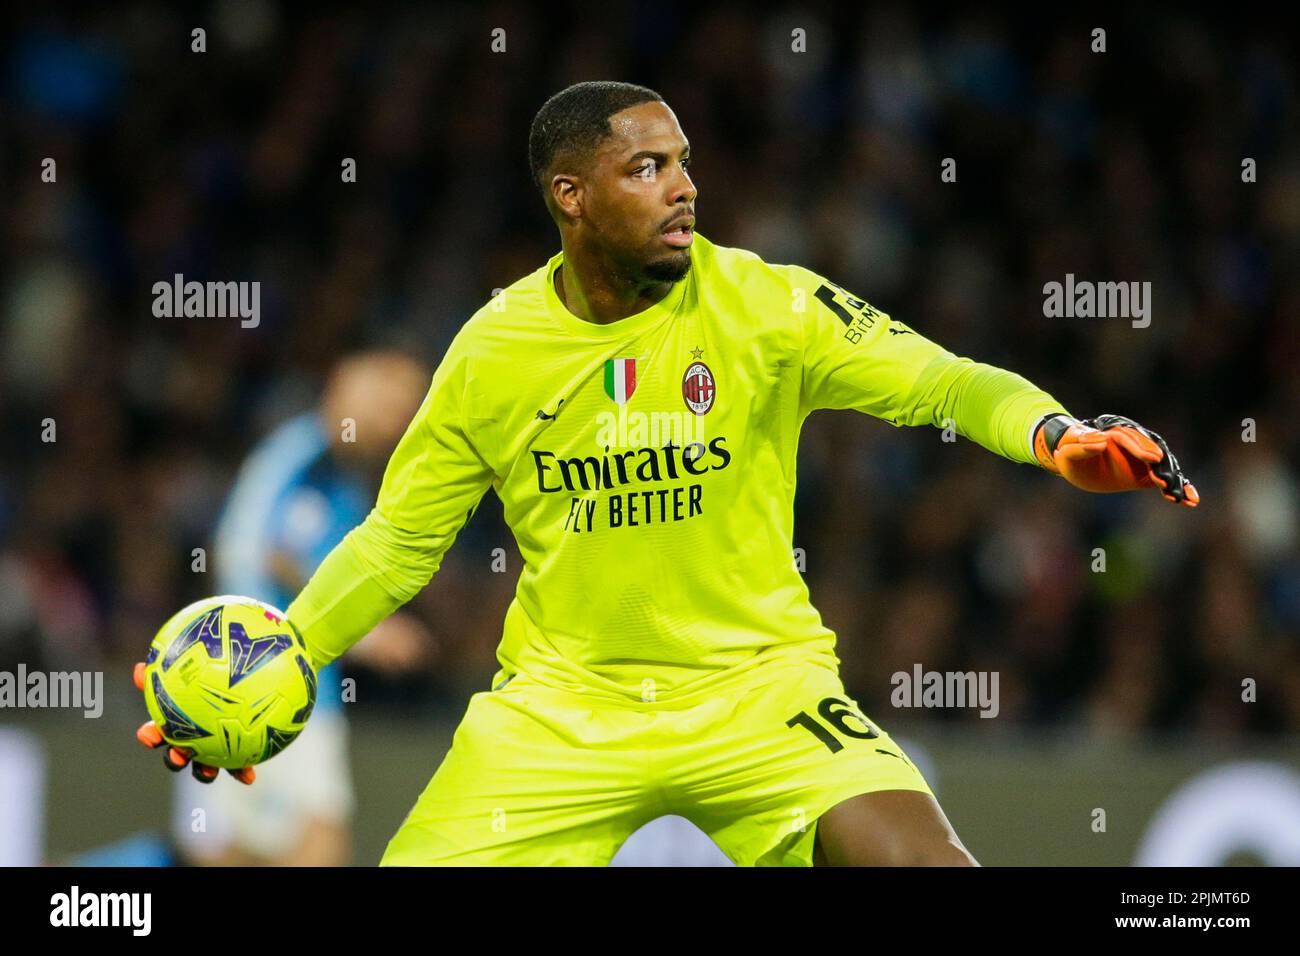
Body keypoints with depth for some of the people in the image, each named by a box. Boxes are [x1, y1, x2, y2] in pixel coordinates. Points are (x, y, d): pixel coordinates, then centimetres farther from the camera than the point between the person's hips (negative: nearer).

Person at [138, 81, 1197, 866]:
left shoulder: (764, 303, -8)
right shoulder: (493, 350, -2)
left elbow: (936, 380, -17)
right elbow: (397, 540, 7)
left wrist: (1057, 431, -38)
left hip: (755, 680, -2)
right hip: (562, 706, 2)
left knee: (919, 858, -24)